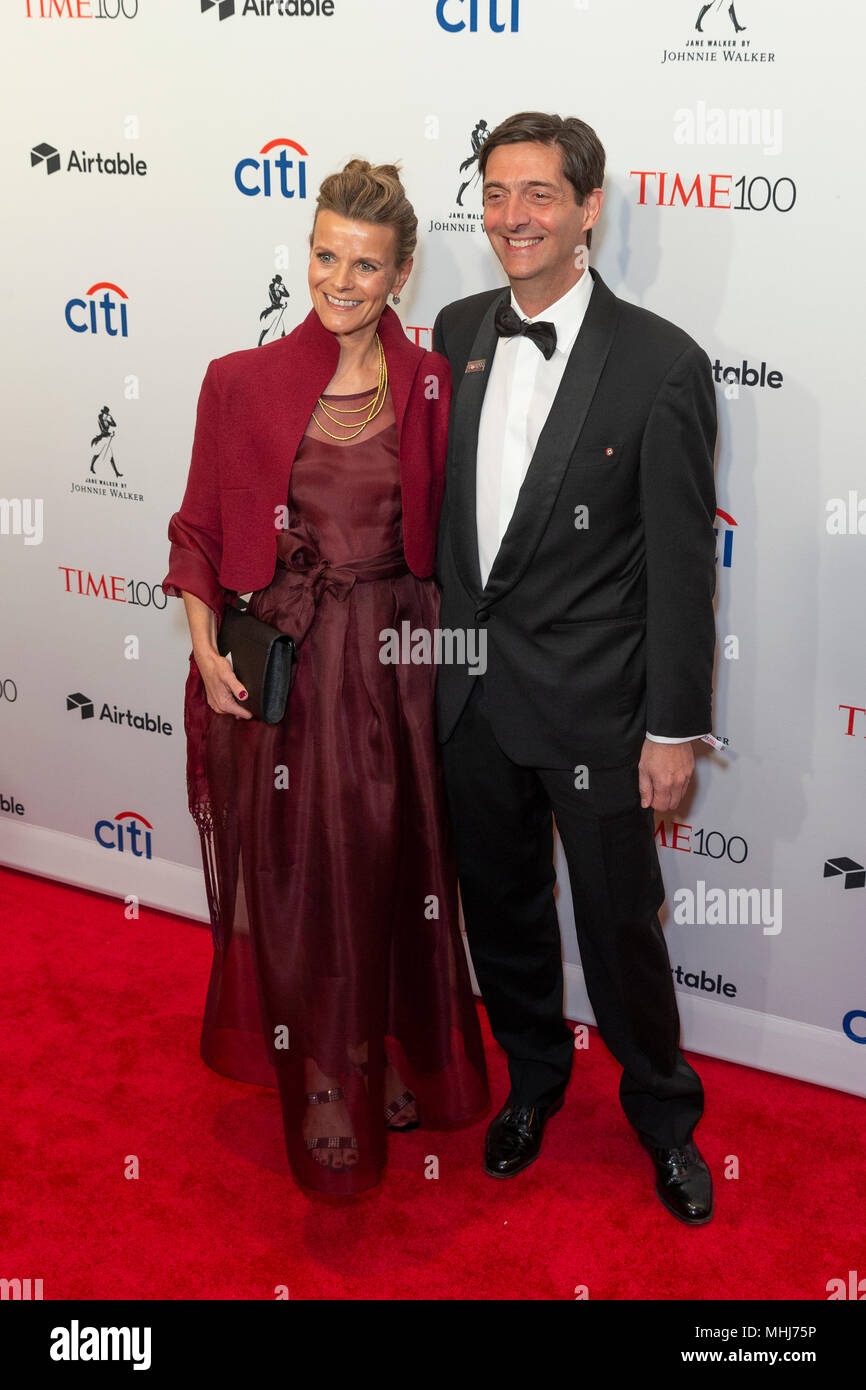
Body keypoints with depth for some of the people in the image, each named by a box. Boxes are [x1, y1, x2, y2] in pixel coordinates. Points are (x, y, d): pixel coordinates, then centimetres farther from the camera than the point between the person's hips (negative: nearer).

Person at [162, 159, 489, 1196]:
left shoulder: (430, 385, 0)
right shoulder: (241, 383, -4)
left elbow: (447, 532, 6)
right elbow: (200, 531, 1)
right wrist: (206, 648, -9)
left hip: (397, 662, 1)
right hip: (279, 666, -1)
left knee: (395, 867, 13)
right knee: (298, 876, 9)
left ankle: (399, 1066, 36)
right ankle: (322, 1089, 29)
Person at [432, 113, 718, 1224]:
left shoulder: (660, 363, -13)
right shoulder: (458, 332, 3)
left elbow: (682, 564, -11)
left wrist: (674, 729, -10)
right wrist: (441, 650, 11)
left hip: (593, 710, -5)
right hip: (471, 696, 5)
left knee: (620, 928, 9)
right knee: (500, 912, 20)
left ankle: (664, 1114, 35)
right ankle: (533, 1077, 45)